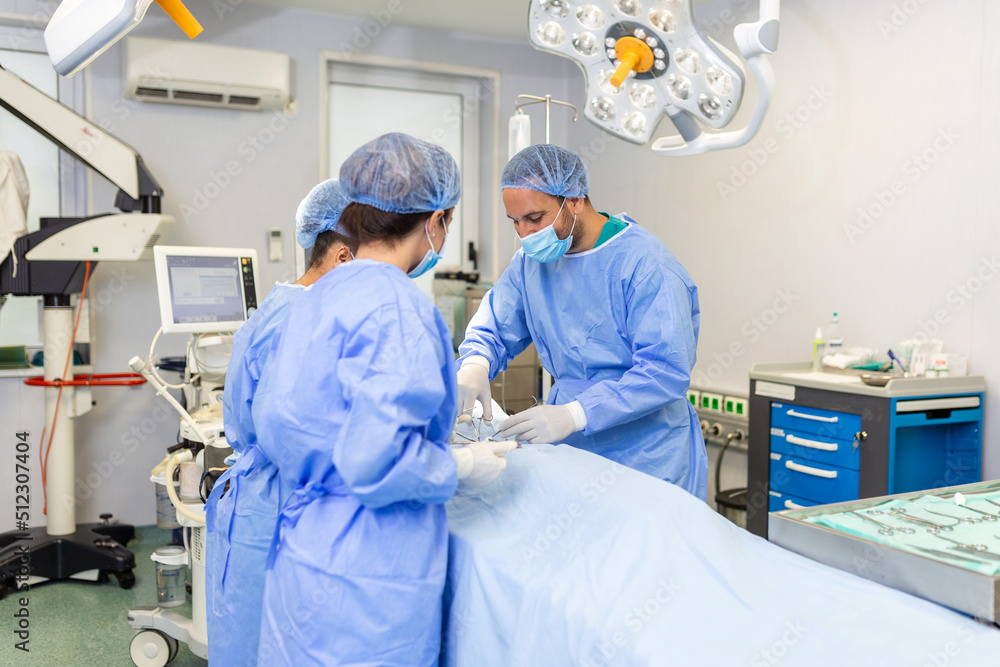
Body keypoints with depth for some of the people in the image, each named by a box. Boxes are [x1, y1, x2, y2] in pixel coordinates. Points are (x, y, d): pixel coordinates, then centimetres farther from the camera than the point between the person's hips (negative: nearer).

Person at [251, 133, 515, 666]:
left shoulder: (316, 297, 6)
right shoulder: (396, 307, -20)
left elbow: (273, 425, 13)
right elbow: (375, 459, -27)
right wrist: (462, 467, -10)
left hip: (302, 550, 9)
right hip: (368, 578, -8)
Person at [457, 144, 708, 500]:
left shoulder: (645, 263, -17)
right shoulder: (531, 261, 4)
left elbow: (667, 371, -24)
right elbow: (492, 329, 10)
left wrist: (574, 415, -32)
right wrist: (473, 367, -16)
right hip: (569, 451, 5)